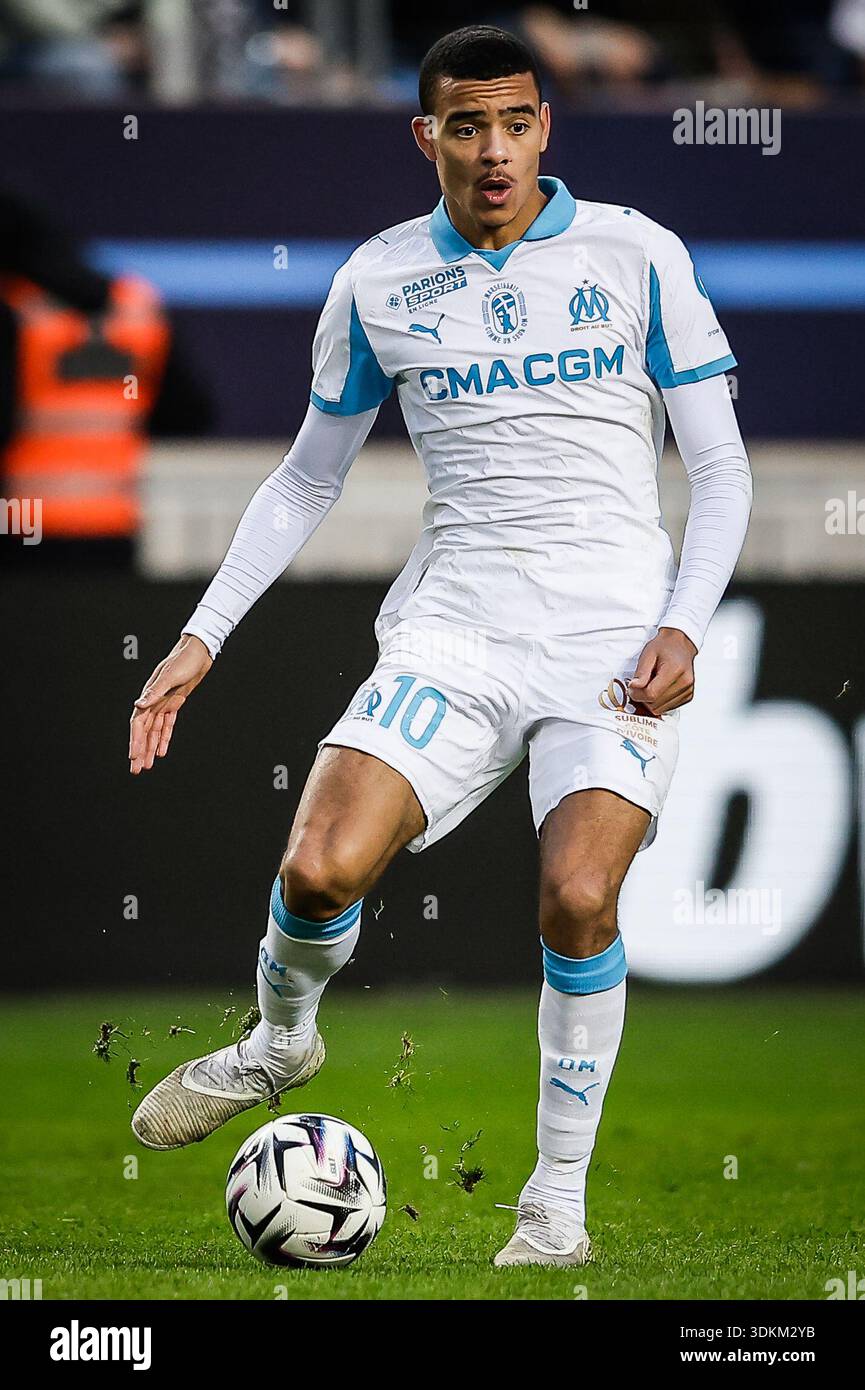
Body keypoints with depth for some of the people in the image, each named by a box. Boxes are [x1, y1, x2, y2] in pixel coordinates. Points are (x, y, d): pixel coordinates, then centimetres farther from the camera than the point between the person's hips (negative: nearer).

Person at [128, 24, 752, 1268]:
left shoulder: (635, 256, 3)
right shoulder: (378, 282, 8)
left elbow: (721, 468, 6)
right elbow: (309, 478, 19)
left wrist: (683, 628, -8)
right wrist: (205, 633, 12)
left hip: (619, 635, -2)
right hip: (456, 629, 2)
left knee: (578, 897, -22)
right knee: (321, 869, -18)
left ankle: (560, 1201, -4)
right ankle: (281, 1042, 17)